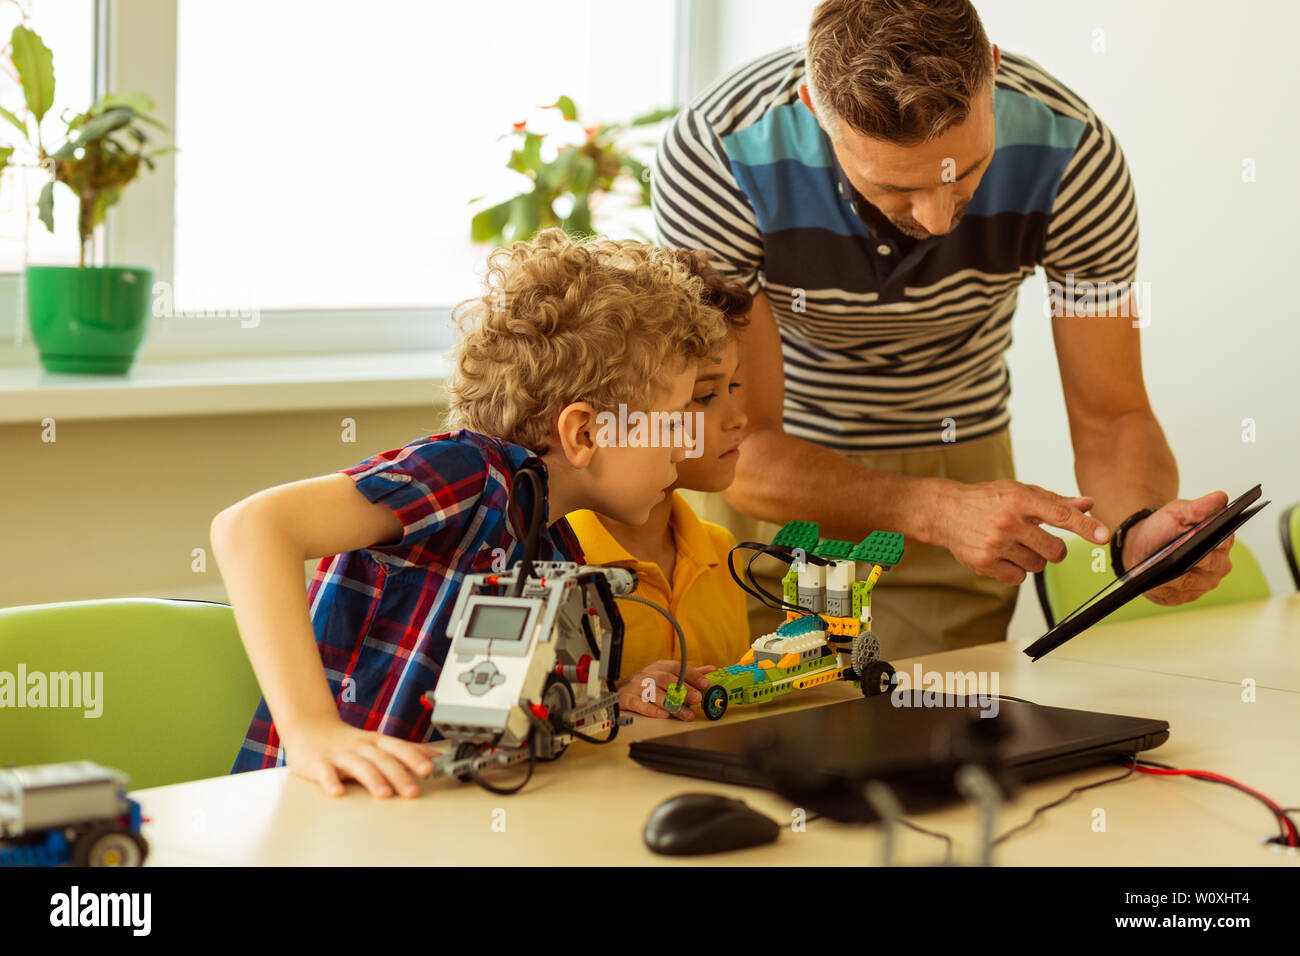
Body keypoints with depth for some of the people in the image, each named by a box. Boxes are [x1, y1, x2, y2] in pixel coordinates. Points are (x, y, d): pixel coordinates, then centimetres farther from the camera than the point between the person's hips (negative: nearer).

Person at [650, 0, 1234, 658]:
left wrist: (1141, 528, -39)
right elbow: (739, 450, -30)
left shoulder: (1071, 153, -26)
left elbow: (1110, 419, -17)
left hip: (956, 458, 2)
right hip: (771, 479, -1)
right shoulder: (712, 160, -33)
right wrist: (935, 511, -45)